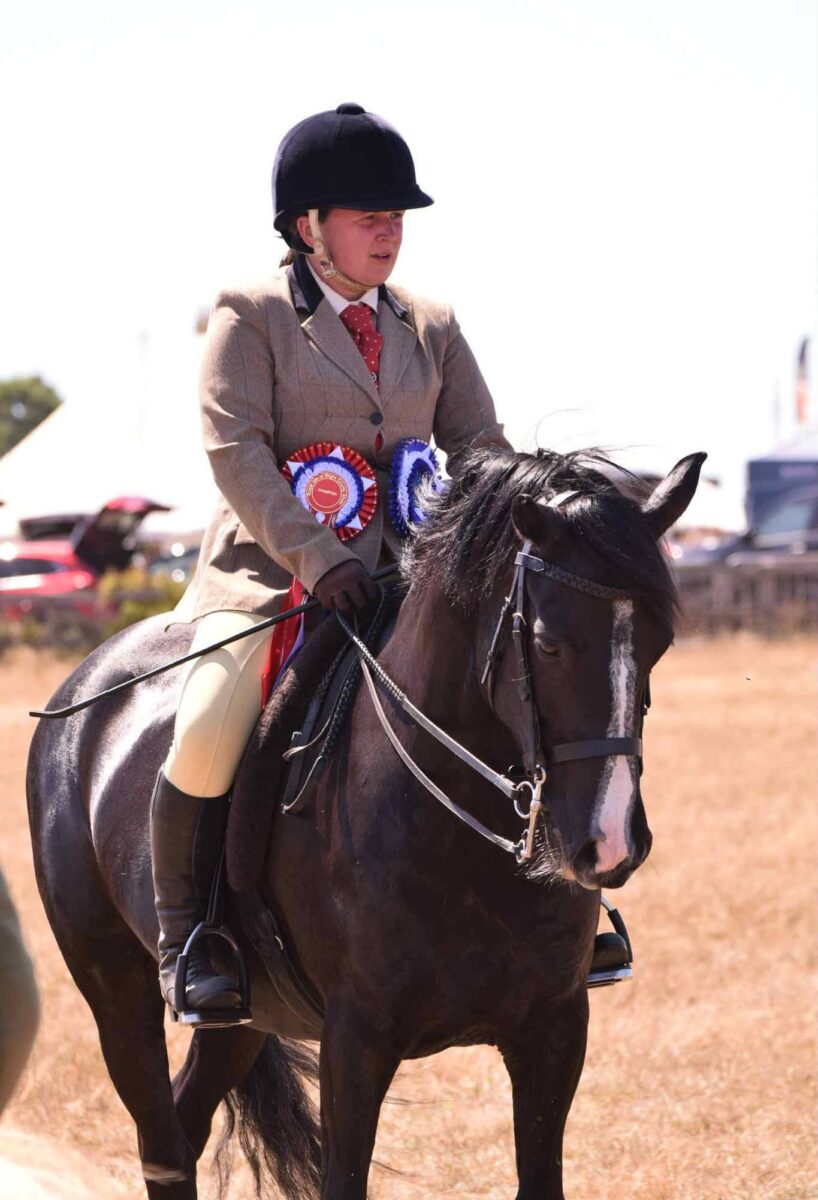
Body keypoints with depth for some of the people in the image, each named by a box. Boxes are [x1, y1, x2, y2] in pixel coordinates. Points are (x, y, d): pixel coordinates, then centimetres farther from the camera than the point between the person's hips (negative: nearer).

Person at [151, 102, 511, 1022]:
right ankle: (184, 938, -8)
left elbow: (483, 449, 12)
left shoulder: (432, 331, 14)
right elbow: (235, 448, -12)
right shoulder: (250, 319, -1)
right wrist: (316, 560, -23)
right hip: (268, 570, -5)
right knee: (208, 733, -27)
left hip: (405, 572, 5)